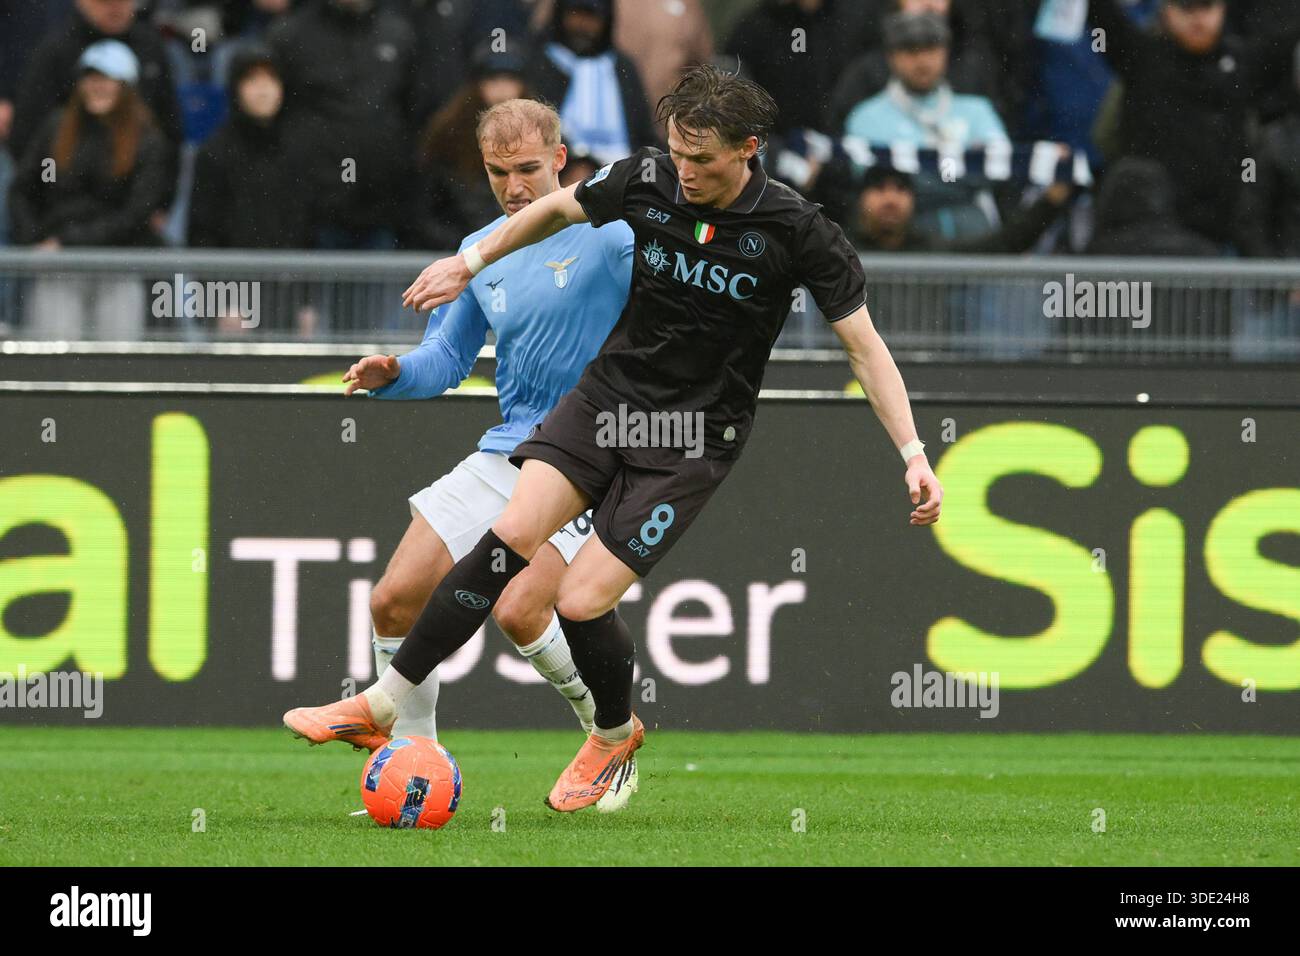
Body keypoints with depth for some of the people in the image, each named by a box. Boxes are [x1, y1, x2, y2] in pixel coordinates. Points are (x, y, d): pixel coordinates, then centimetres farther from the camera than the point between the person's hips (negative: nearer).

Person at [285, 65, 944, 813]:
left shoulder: (797, 231, -15)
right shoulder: (646, 181, -5)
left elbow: (864, 344, -8)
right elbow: (558, 210, 16)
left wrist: (914, 454, -14)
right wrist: (471, 261, 22)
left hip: (694, 441, -3)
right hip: (608, 396, 3)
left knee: (582, 602, -12)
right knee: (513, 536, -18)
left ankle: (617, 731, 20)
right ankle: (385, 703, -12)